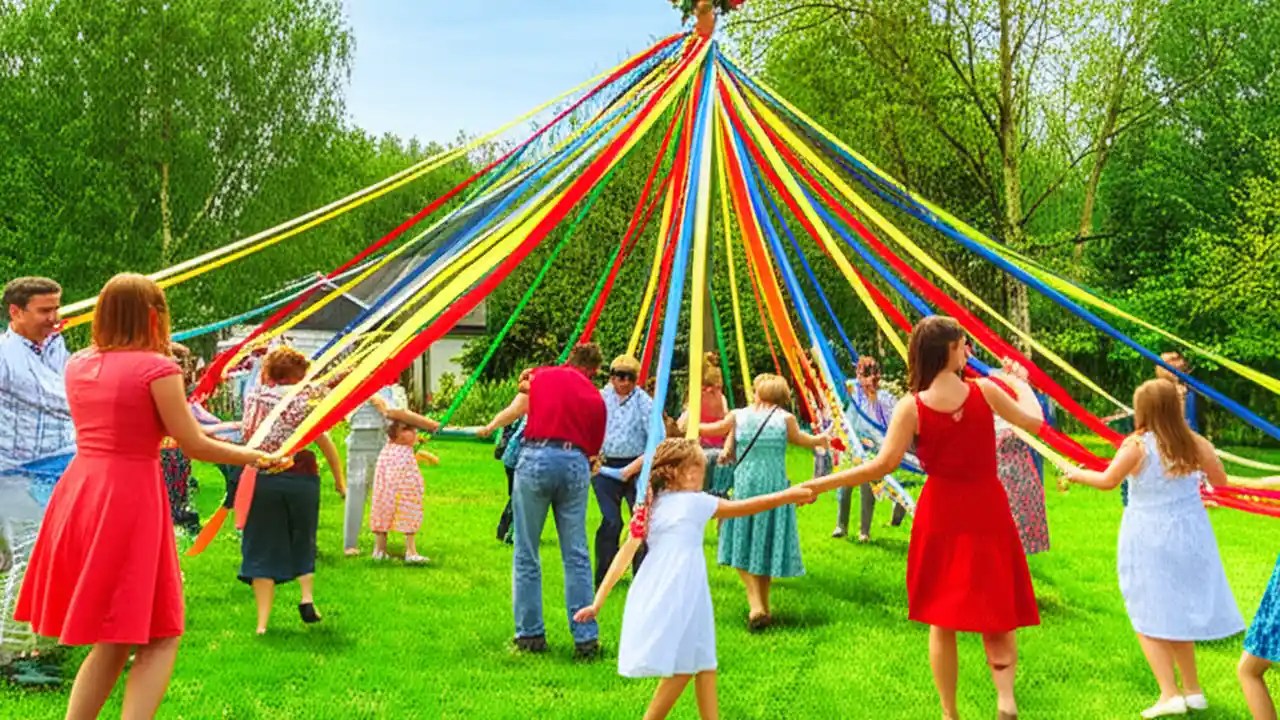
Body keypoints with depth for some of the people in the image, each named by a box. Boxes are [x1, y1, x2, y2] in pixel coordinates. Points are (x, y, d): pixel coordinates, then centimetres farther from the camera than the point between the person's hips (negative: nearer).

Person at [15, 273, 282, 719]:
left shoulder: (77, 365, 10)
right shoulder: (156, 368, -10)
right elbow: (194, 446, -8)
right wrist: (254, 456, 6)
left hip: (78, 494, 7)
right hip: (130, 498, -7)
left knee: (112, 640, 18)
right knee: (159, 638, 2)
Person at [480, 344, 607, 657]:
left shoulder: (542, 375, 11)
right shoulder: (596, 398, 15)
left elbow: (515, 410, 7)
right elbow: (593, 449, 15)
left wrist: (490, 427, 26)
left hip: (536, 458, -2)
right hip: (576, 464, 2)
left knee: (526, 555, 9)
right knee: (577, 556, 8)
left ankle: (530, 634, 15)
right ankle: (586, 638, 9)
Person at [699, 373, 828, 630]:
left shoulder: (738, 416, -1)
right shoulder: (785, 418, -4)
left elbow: (714, 429, 14)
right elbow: (801, 440, 12)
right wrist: (821, 439, 34)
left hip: (744, 485, 0)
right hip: (774, 486, 0)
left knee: (743, 547, 7)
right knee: (766, 547, 12)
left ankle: (756, 606, -9)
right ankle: (763, 607, 22)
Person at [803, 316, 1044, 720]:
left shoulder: (912, 407, -11)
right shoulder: (985, 391, -7)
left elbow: (884, 464, -18)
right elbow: (1034, 423, 7)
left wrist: (821, 484, -12)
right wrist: (1021, 387, 27)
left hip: (941, 514, 0)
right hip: (987, 511, 0)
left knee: (942, 619, 11)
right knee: (995, 610, 12)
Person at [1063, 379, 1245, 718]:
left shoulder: (1137, 446, -16)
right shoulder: (1194, 443, -5)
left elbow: (1107, 480, -6)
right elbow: (1220, 480, 7)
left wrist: (1077, 474, 11)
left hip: (1149, 542, -5)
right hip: (1189, 536, 5)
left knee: (1150, 617, 4)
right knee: (1179, 613, 19)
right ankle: (1192, 689, 26)